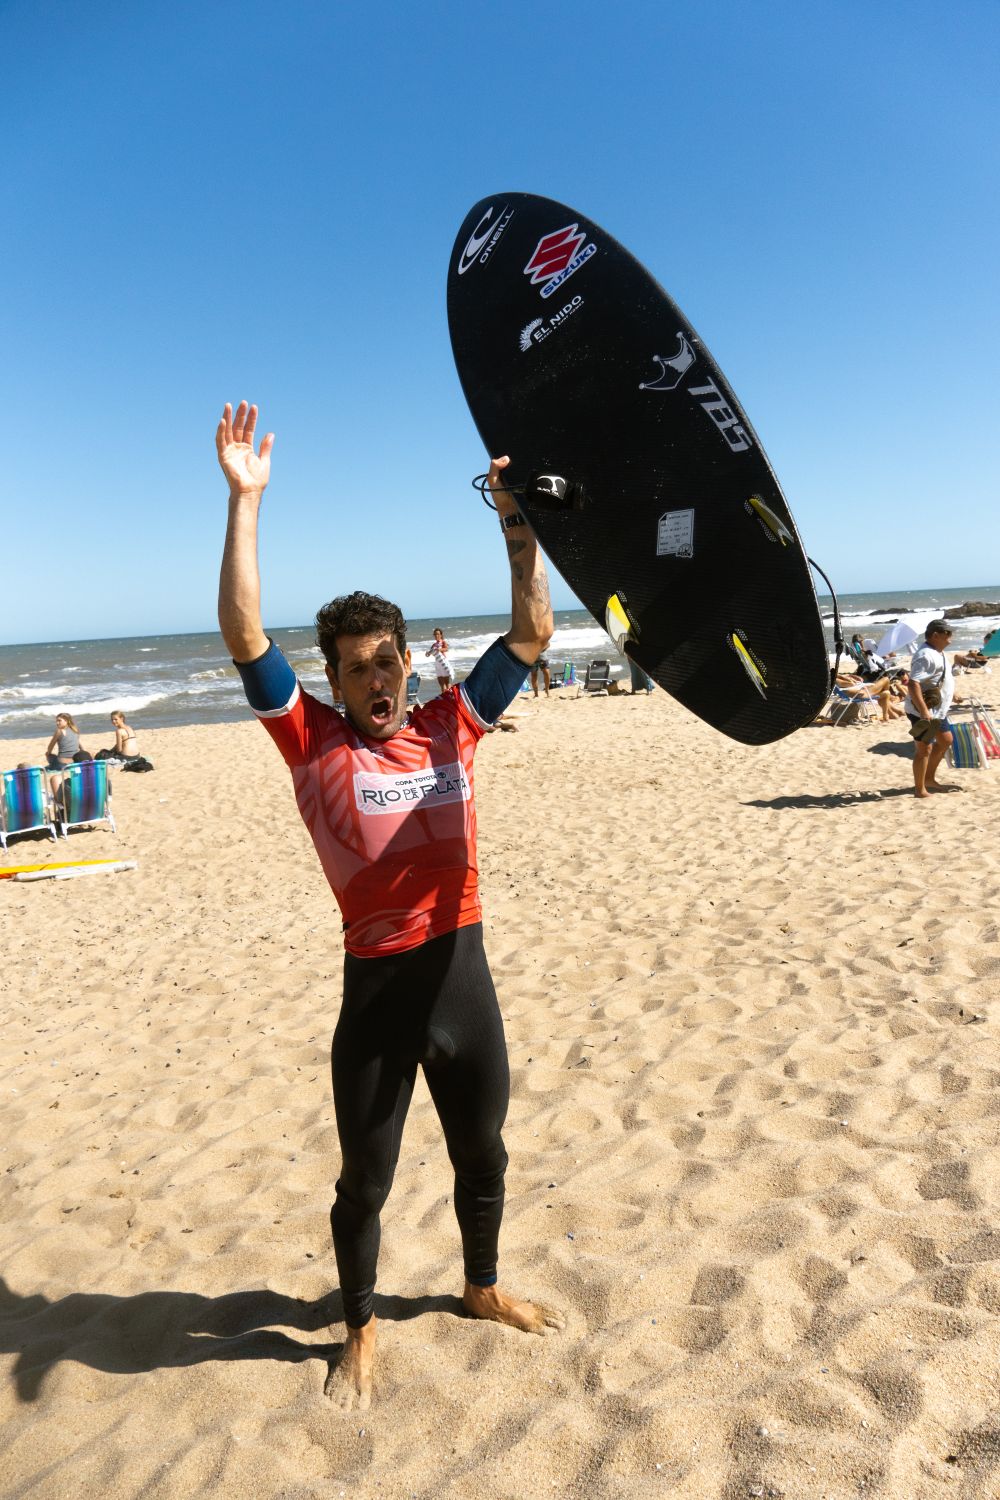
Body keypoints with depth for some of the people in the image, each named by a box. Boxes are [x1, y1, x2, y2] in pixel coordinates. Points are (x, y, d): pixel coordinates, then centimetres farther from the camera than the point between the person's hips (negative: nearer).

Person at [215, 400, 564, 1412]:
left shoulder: (451, 726, 2)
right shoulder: (316, 744, -7)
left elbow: (531, 633, 2)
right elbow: (243, 634, -17)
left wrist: (517, 523, -5)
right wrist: (245, 501, -19)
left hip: (463, 974, 3)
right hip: (377, 988, -3)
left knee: (482, 1155, 22)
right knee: (365, 1179, 14)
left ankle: (483, 1288, 49)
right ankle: (360, 1331, 40)